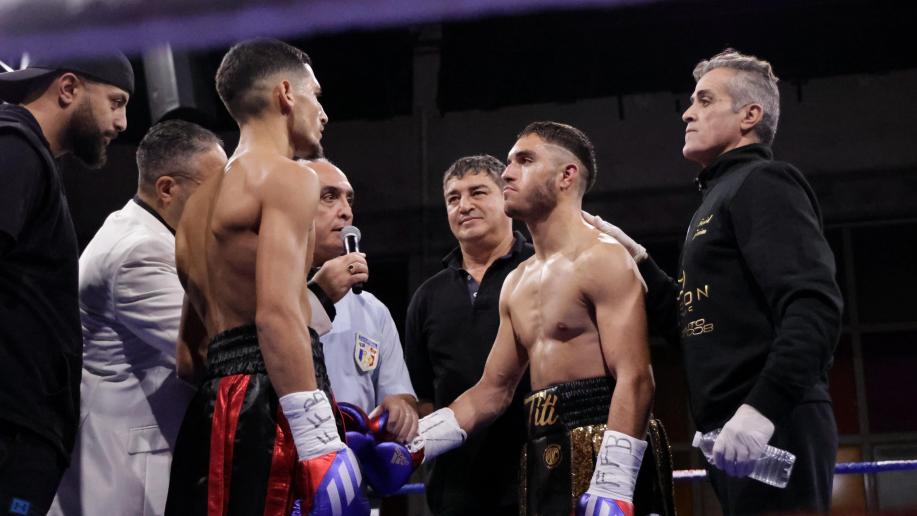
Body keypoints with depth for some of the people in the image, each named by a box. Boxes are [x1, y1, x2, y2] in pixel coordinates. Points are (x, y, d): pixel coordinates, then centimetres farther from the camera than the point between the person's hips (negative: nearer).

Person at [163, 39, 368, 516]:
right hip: (267, 405, -9)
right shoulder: (288, 177, -4)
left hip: (217, 405, 9)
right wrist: (319, 443, -22)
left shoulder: (200, 203, 25)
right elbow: (277, 312, -18)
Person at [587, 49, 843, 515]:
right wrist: (635, 260, 18)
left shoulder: (762, 183, -5)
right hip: (732, 432, 10)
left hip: (770, 430, -10)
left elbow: (815, 307, -19)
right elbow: (697, 326, 26)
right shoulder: (721, 196, 24)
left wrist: (764, 407, -28)